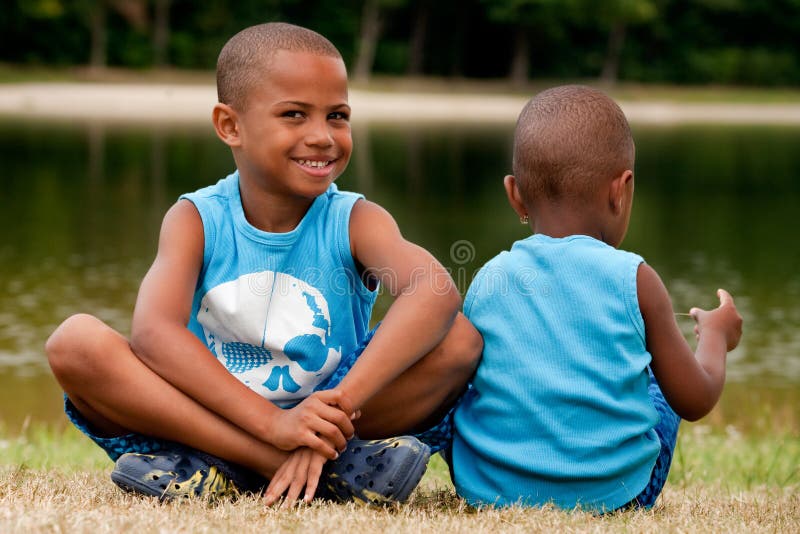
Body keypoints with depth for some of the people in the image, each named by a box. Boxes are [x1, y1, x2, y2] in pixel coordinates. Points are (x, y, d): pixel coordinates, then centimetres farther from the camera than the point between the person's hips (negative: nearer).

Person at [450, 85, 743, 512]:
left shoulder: (488, 279, -2)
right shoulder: (634, 280, -8)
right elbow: (696, 401, 0)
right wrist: (716, 335, 20)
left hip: (487, 491, 2)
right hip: (610, 494, -1)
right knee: (657, 382, 25)